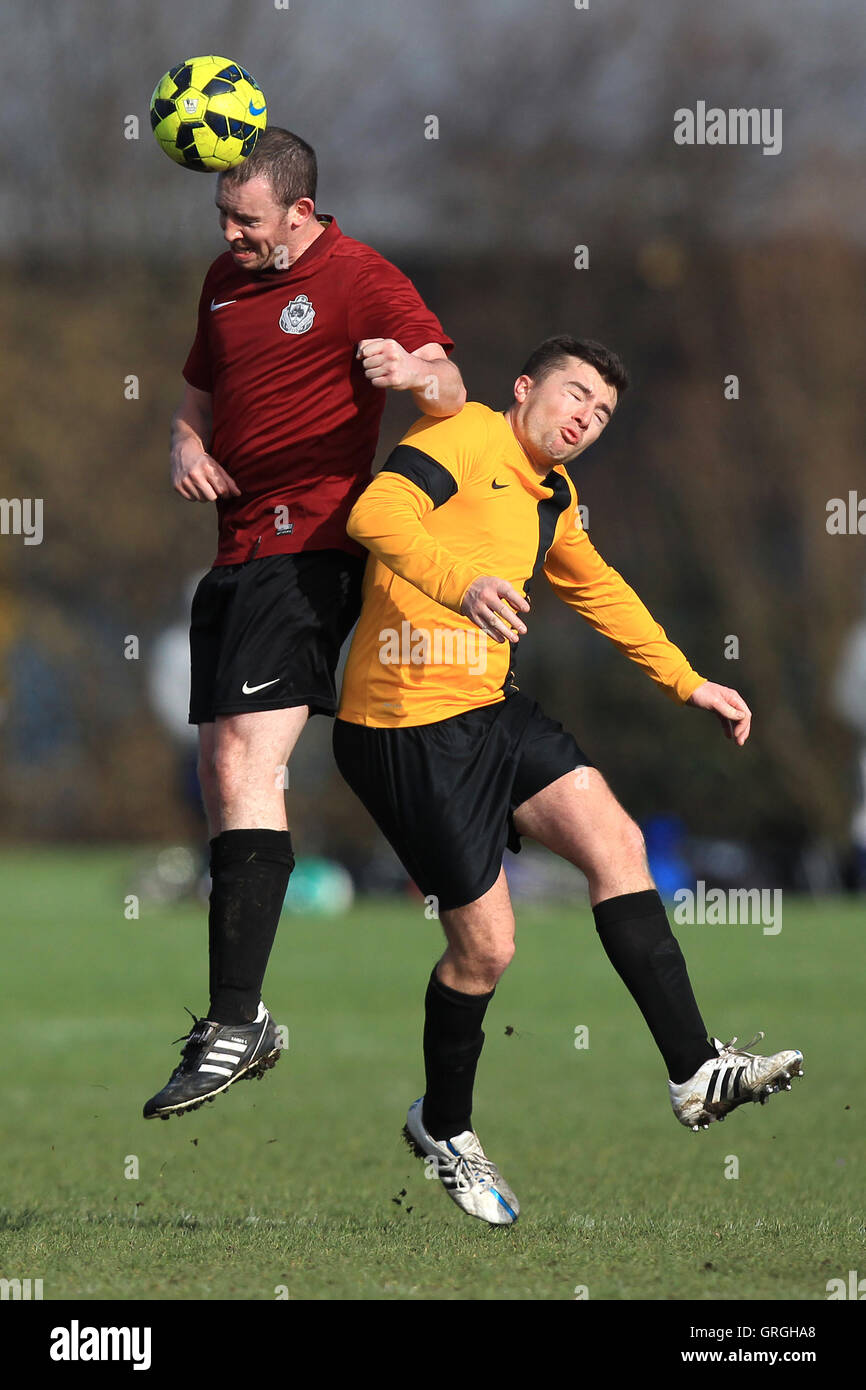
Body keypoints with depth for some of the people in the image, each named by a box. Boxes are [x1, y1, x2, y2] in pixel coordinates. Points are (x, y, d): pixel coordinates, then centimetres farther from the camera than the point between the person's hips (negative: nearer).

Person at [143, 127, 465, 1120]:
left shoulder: (361, 280, -6)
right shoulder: (225, 280, 17)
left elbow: (450, 393, -13)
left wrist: (413, 374, -37)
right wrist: (187, 445, 6)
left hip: (308, 542, -9)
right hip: (238, 549, 9)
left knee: (247, 755, -19)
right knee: (220, 768, 10)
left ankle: (234, 1023, -25)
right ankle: (240, 1021, 18)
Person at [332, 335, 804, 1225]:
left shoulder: (554, 498, 16)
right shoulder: (469, 438, -12)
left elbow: (600, 592, 34)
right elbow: (377, 513, -31)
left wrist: (688, 684, 32)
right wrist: (460, 582, -49)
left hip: (492, 710, 9)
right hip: (408, 727, -9)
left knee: (615, 841, -8)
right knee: (485, 946, -4)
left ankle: (696, 1073, -10)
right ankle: (442, 1128, 20)